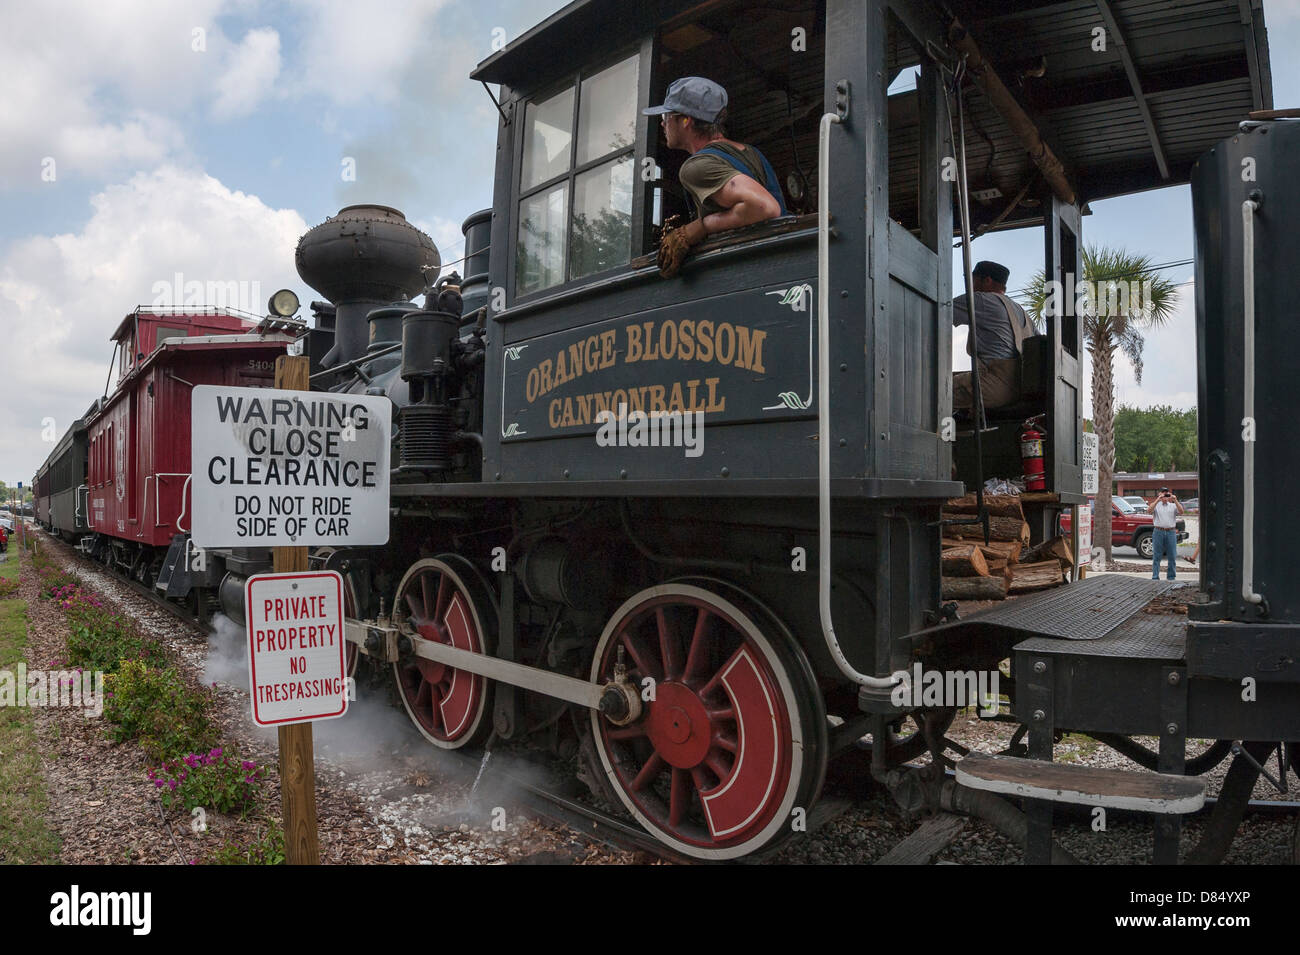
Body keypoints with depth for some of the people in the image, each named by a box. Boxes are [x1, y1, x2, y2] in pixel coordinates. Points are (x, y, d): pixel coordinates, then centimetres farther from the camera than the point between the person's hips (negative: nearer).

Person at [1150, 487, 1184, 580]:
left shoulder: (1173, 506, 13)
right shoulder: (1156, 505, 8)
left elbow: (1181, 511, -6)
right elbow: (1150, 511, -13)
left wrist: (1175, 501, -16)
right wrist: (1157, 500, -20)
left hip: (1171, 532, 2)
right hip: (1158, 531, -2)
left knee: (1172, 556, 4)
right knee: (1156, 556, -1)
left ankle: (1171, 577, 13)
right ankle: (1155, 577, 2)